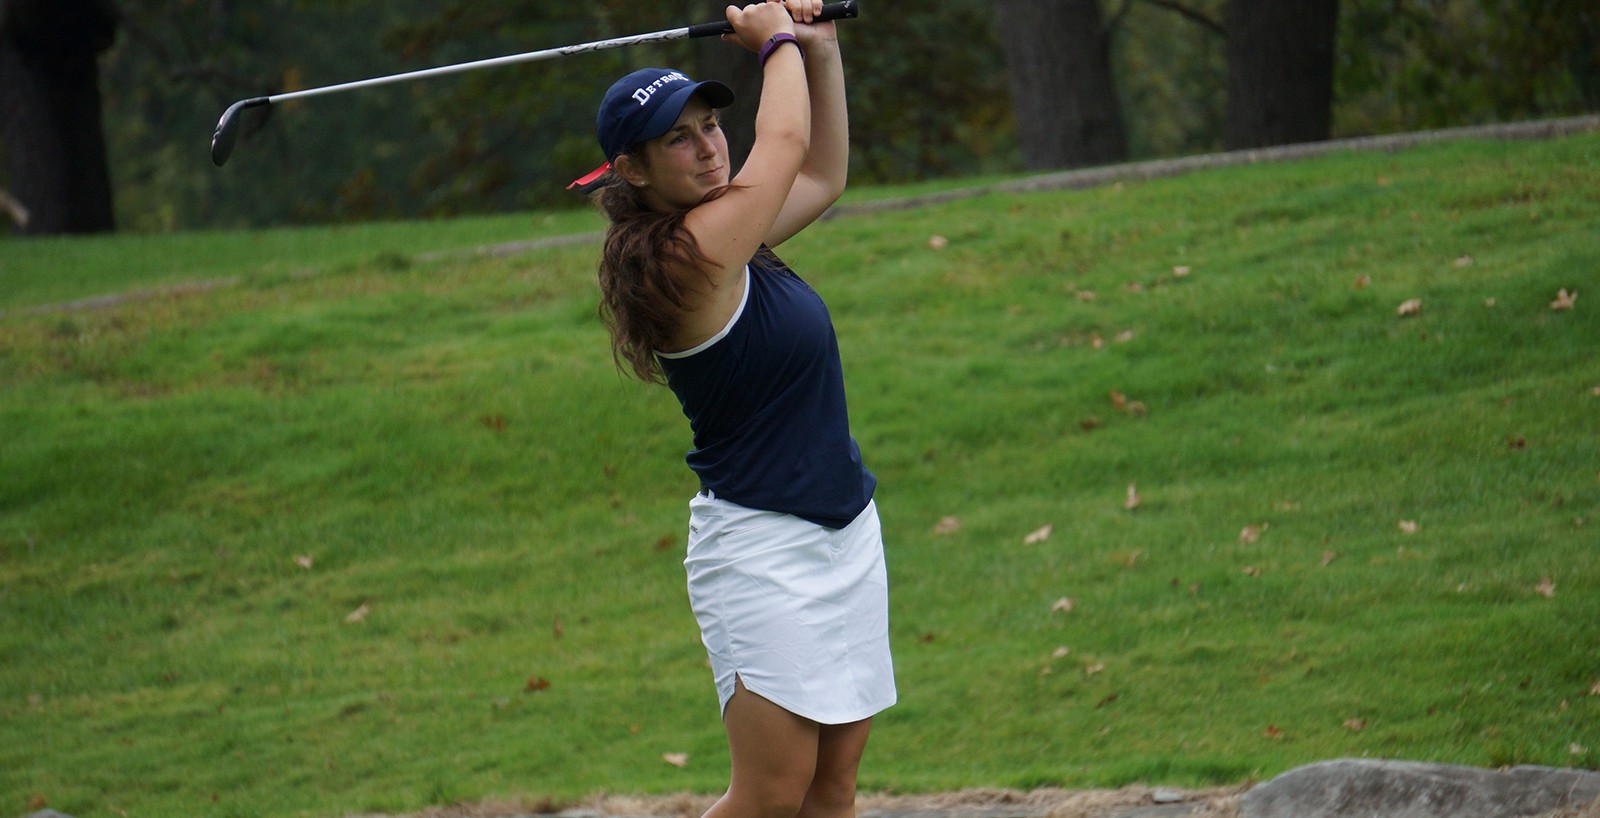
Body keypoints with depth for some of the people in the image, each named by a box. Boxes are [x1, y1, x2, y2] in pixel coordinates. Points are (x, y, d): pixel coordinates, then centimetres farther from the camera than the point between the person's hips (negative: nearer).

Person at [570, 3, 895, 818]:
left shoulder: (731, 237, 10)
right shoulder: (693, 252, -17)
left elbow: (822, 175, 27)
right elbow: (786, 141, -10)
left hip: (843, 535, 9)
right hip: (763, 546, -9)